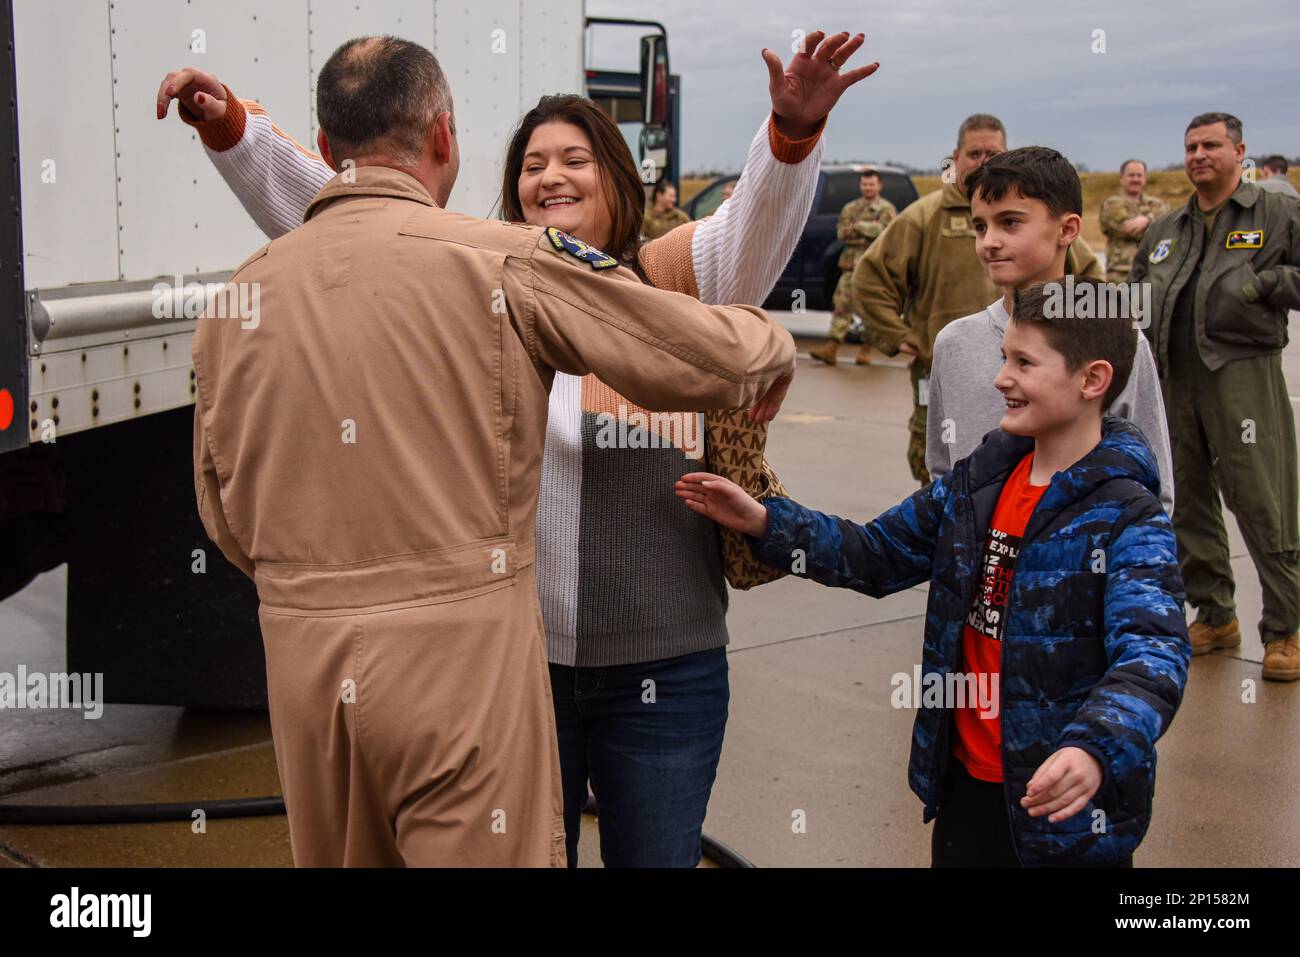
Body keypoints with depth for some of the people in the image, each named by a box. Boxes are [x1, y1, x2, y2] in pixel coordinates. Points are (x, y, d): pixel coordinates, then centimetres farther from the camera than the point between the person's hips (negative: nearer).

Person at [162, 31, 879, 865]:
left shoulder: (668, 283, 0)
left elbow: (758, 219, -16)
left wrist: (794, 130, -35)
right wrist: (230, 128, -12)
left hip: (666, 666, -1)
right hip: (512, 658, 1)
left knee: (658, 854, 14)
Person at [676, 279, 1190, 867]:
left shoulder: (1128, 522, -18)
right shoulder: (979, 481, 3)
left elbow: (1153, 654, -29)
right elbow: (880, 555, 12)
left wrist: (1094, 751, -47)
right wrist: (766, 524, 1)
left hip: (1065, 805, -6)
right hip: (965, 784, 6)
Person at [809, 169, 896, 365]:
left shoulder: (886, 209, 5)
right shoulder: (850, 208, 17)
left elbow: (885, 230, -13)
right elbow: (842, 233, 5)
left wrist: (858, 226, -8)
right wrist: (869, 230, -10)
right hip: (851, 263, 3)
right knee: (842, 305, -5)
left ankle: (866, 350, 11)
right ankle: (830, 348, -9)